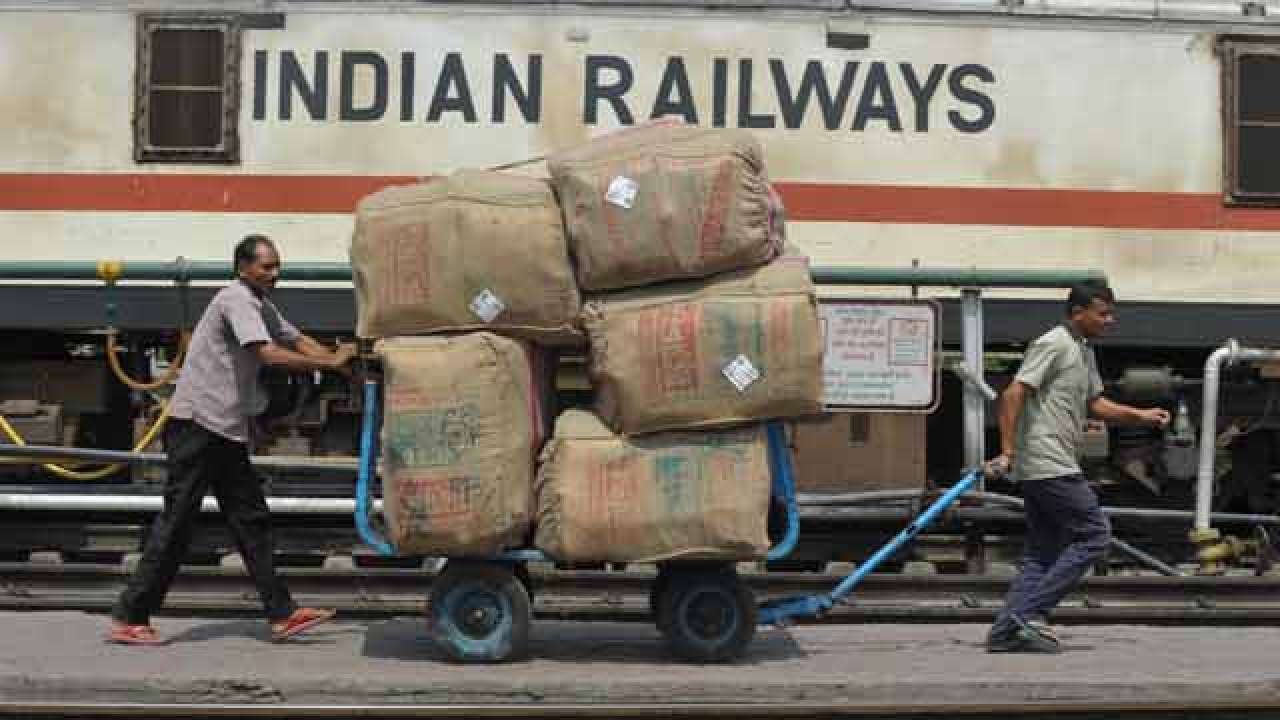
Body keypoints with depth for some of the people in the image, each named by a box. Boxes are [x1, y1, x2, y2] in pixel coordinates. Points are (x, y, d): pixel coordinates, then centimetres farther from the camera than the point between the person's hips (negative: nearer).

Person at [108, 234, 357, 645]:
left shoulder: (262, 306, 18)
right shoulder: (237, 299, -13)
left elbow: (298, 341, 17)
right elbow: (269, 355, -23)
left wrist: (343, 362, 3)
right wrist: (330, 363, -19)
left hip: (227, 431, 10)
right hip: (196, 424, -10)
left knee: (251, 520, 7)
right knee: (177, 523, -7)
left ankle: (281, 615, 8)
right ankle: (129, 618, 0)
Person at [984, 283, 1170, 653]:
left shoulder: (1085, 351, 20)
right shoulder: (1053, 344, -11)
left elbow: (1094, 402, 28)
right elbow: (1013, 395, -17)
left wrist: (1140, 415, 13)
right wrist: (1007, 451, -21)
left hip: (1042, 469, 10)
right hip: (1049, 466, -10)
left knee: (1042, 554, 10)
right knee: (1094, 534, -7)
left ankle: (1005, 633, 9)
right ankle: (1031, 611, -7)